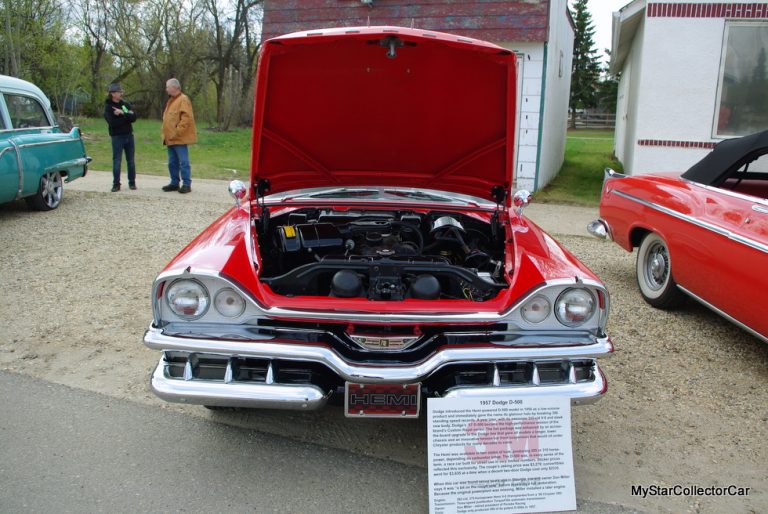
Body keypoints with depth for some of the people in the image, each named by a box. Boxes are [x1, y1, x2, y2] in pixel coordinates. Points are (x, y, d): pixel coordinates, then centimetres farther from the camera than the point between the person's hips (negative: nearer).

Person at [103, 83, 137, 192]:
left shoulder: (126, 104, 8)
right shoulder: (108, 107, -4)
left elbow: (134, 117, -5)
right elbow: (113, 123, -18)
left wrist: (122, 113, -17)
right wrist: (127, 116, -12)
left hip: (129, 135, 4)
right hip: (117, 137, -4)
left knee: (131, 160, 8)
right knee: (117, 161, -2)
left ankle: (132, 182, 18)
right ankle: (116, 184, 5)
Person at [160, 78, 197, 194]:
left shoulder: (183, 99, -9)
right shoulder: (171, 100, 20)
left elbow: (186, 118, -19)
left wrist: (177, 132, -20)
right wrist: (164, 132, 15)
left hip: (179, 138, -9)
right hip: (170, 138, 9)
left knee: (183, 162, -7)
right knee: (172, 162, 12)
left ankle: (186, 184, -4)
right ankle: (174, 183, 19)